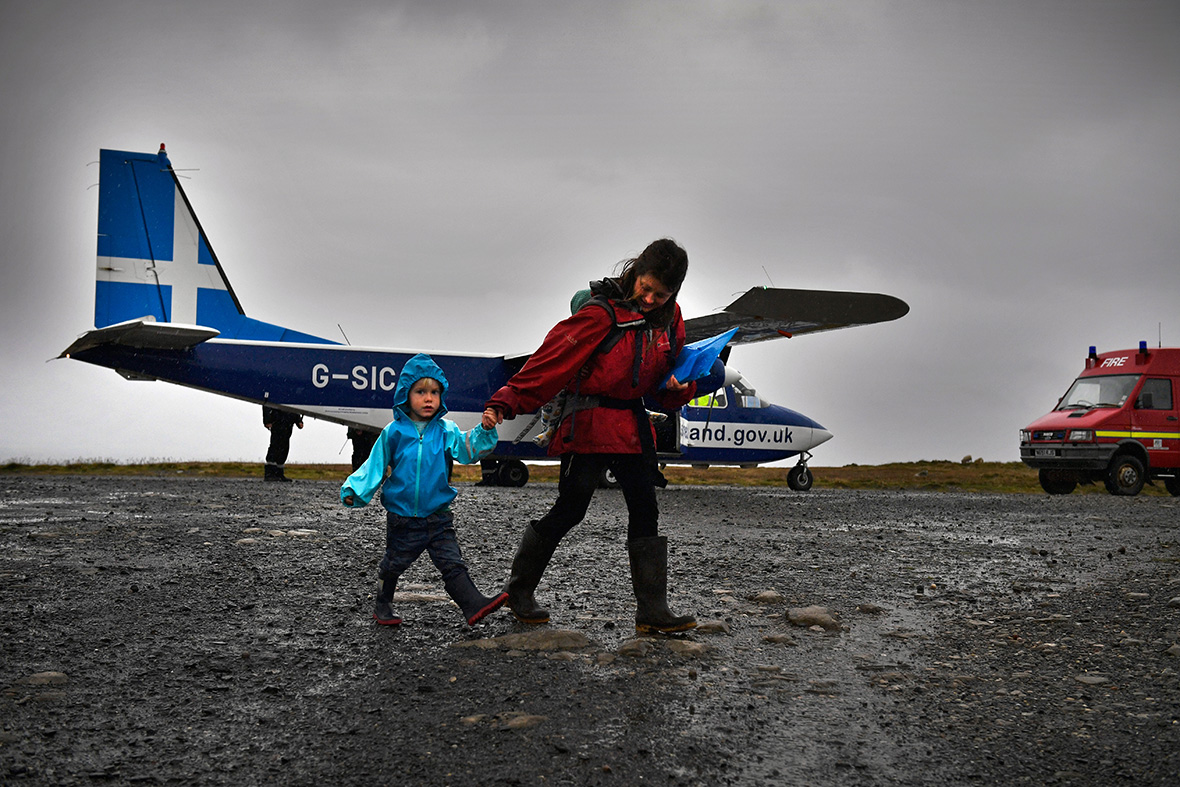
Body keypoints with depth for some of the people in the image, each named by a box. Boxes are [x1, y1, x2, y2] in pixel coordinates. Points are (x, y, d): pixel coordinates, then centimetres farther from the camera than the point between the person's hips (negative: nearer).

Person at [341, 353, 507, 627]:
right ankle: (383, 605, 38)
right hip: (402, 518, 0)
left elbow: (469, 449, -14)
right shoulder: (394, 432, -5)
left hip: (438, 516, 0)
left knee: (453, 563, -4)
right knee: (394, 564, 16)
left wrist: (484, 431, -31)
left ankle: (474, 605, -10)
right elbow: (375, 466, 0)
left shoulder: (445, 430, -3)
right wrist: (355, 491, -11)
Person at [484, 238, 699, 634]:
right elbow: (553, 358, -18)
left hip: (632, 424, 6)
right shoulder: (601, 312, -14)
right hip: (589, 421, -6)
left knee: (645, 511, 2)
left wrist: (679, 389, -7)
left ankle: (652, 611, 6)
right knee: (569, 509, 0)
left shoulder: (669, 319, 7)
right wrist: (507, 401, -24)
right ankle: (520, 590, 20)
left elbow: (668, 380, 17)